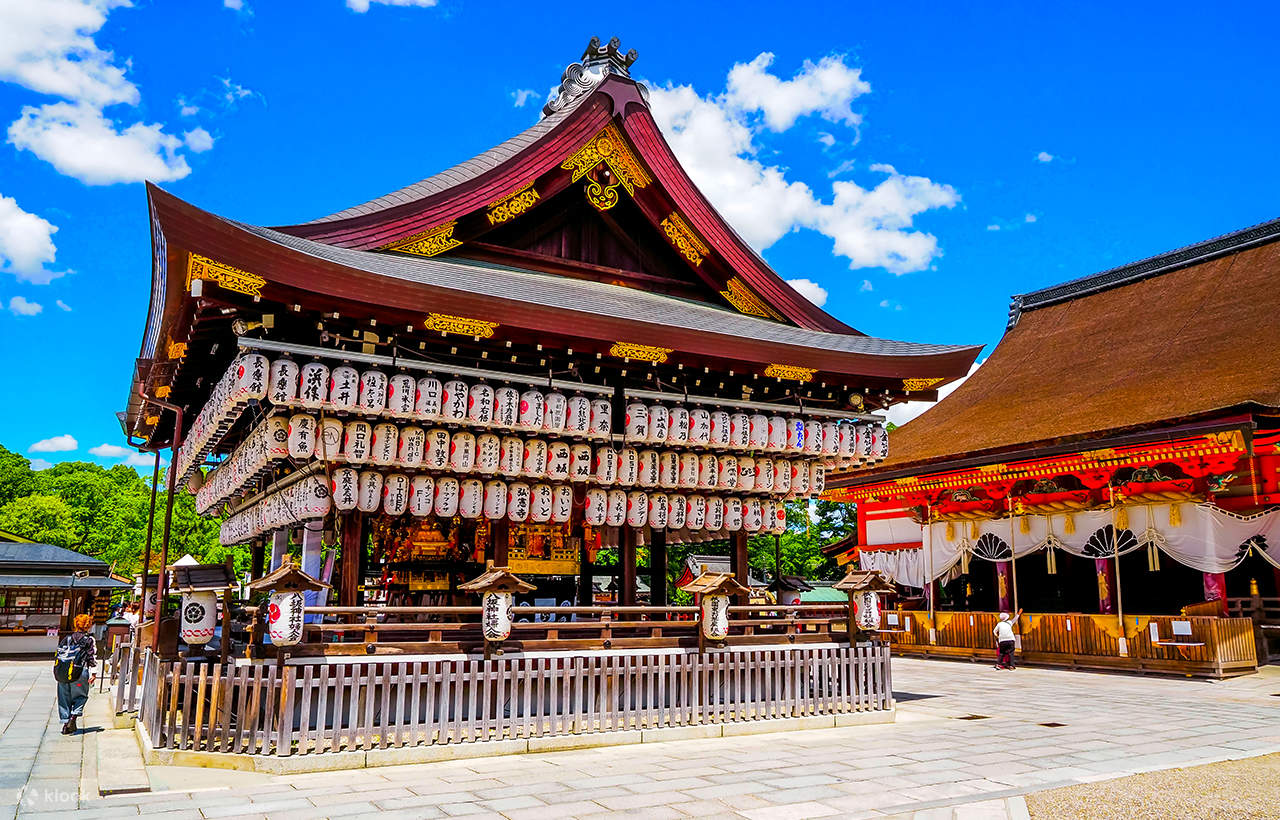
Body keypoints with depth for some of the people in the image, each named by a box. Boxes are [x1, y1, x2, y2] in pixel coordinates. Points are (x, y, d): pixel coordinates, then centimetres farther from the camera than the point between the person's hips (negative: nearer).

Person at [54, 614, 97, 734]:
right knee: (80, 695, 11)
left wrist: (56, 671, 21)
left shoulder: (66, 639, 14)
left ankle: (65, 722, 12)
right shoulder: (89, 640, 1)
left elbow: (57, 655, 14)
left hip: (61, 673, 4)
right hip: (79, 673, -4)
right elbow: (92, 658, -4)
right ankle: (74, 716, -8)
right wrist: (93, 674, -4)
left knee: (64, 697, 12)